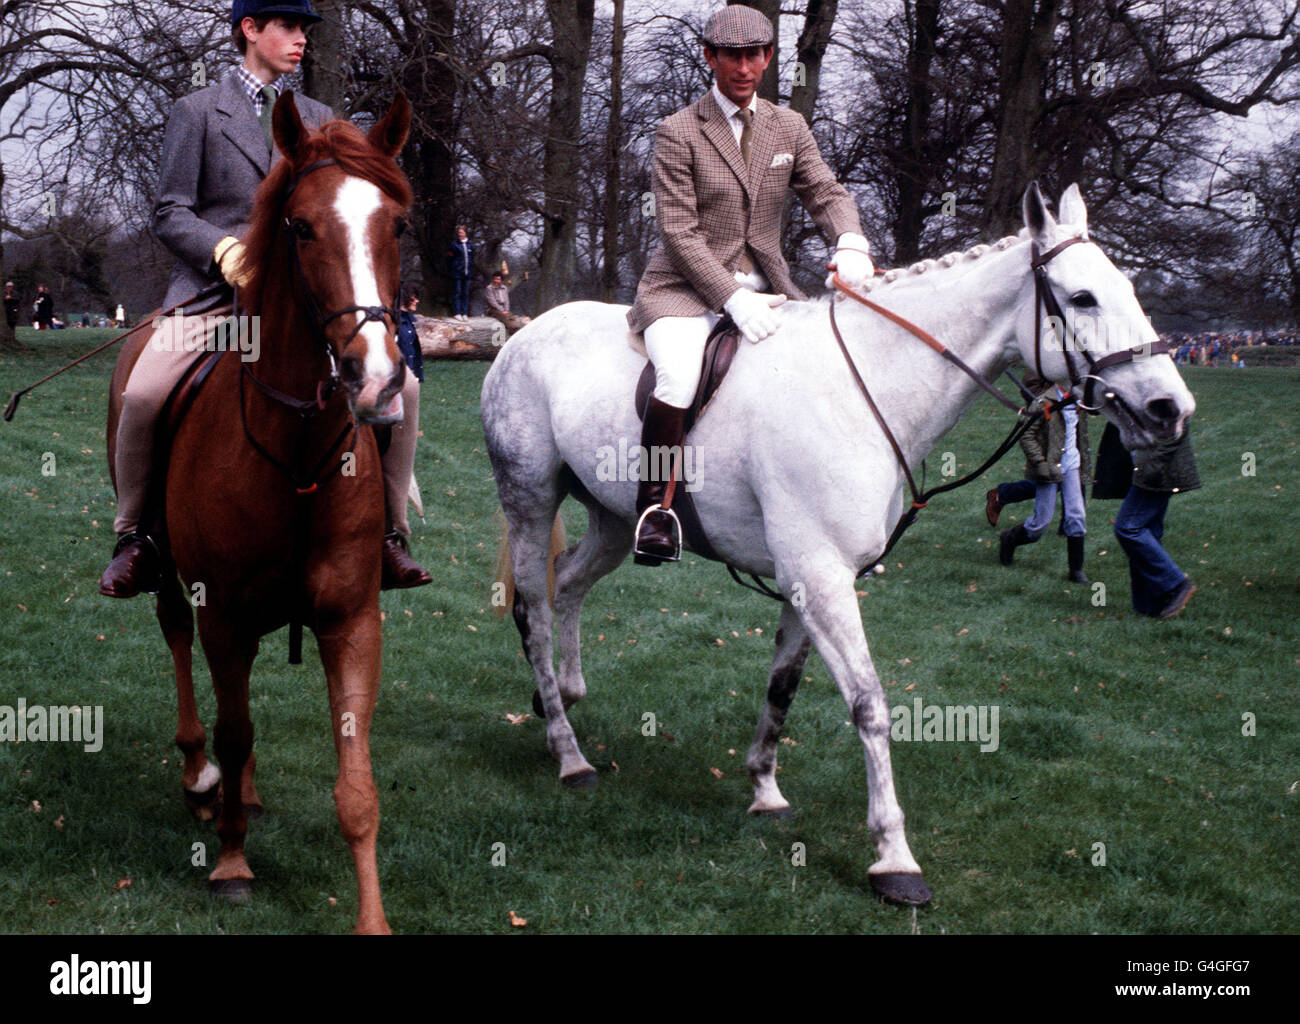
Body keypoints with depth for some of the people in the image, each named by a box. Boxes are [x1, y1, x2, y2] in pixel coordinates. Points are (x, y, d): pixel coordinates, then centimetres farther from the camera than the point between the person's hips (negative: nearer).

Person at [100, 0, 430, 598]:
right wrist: (224, 249, -19)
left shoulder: (318, 121, 20)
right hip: (212, 289, -3)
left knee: (398, 386, -17)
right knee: (143, 394, -28)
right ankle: (134, 537, -6)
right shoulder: (197, 111, 8)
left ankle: (388, 535, -3)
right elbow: (169, 213, 1)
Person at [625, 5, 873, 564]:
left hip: (763, 287, 5)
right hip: (687, 287, -5)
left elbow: (826, 193, 5)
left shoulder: (789, 127, 11)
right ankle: (654, 506, -17)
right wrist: (732, 298, -24)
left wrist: (850, 242, -20)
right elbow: (680, 233, -12)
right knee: (678, 378, -33)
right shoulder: (678, 133, -6)